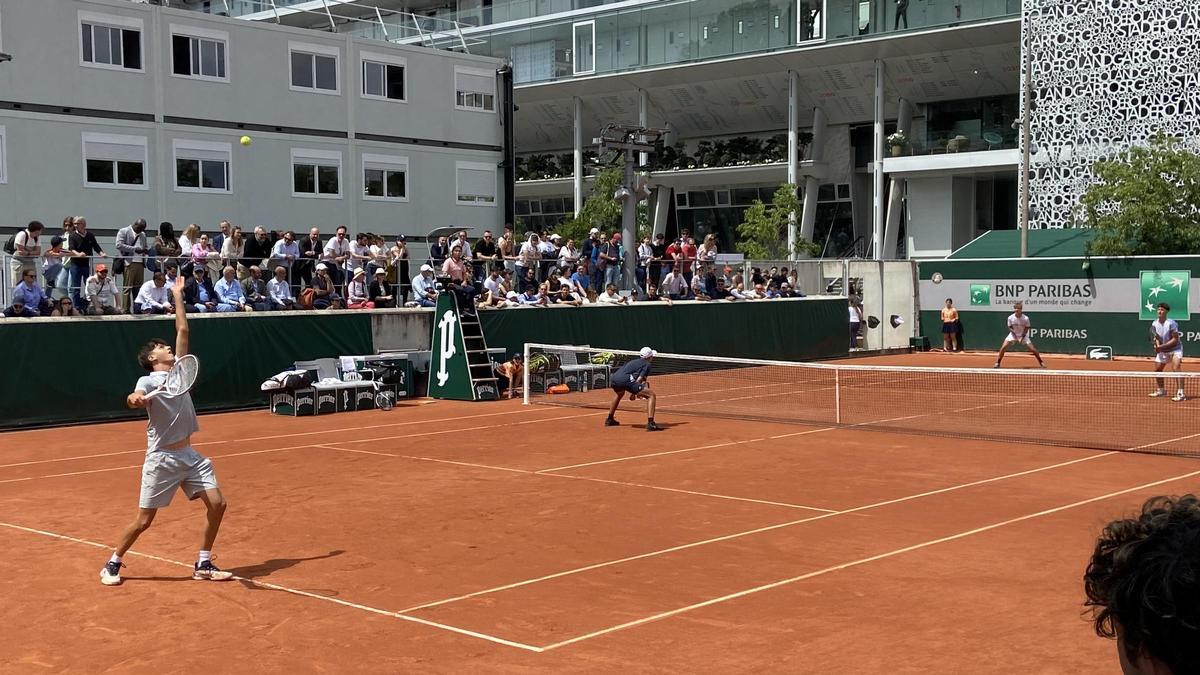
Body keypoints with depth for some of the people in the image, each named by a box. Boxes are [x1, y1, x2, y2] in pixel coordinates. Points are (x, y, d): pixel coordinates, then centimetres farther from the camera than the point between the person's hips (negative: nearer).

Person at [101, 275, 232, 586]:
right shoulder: (148, 382, -8)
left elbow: (182, 330, 13)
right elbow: (136, 397, -31)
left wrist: (177, 296, 16)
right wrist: (135, 399, -54)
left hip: (189, 455, 6)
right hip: (161, 458, -6)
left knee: (217, 504, -4)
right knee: (144, 520, 0)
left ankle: (203, 564, 10)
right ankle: (113, 563, 21)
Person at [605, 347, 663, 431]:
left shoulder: (634, 362, 34)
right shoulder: (647, 364, 13)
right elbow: (639, 379, 0)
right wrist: (634, 393, 8)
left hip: (614, 378, 8)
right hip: (625, 380, -8)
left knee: (620, 394, 44)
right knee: (652, 395, -4)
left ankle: (609, 419, 50)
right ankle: (650, 424, -18)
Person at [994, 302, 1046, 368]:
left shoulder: (1025, 318, -21)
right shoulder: (1010, 318, -18)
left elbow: (1026, 329, -9)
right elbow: (1010, 327, -6)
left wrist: (1022, 337, -19)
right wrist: (1014, 334, -21)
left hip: (1023, 335, -1)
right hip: (1013, 335, 1)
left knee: (1032, 349, -6)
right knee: (1003, 347, -14)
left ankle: (1041, 362, 16)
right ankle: (998, 363, 0)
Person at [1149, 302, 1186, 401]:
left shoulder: (1171, 323, -22)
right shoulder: (1154, 324, -4)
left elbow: (1175, 339, -22)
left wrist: (1162, 347, -27)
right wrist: (1157, 346, -13)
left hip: (1175, 349, -7)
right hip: (1163, 350, 7)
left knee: (1176, 368, -26)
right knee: (1157, 369, 12)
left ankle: (1180, 393, -31)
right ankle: (1161, 390, 35)